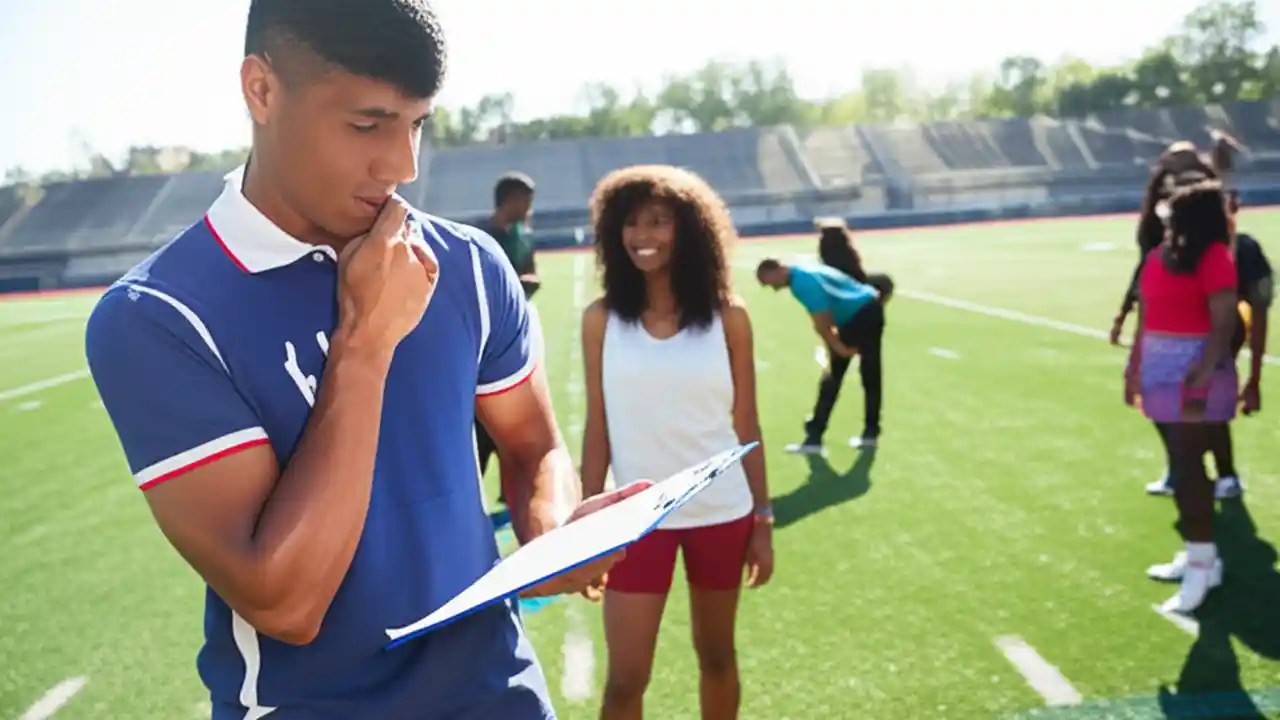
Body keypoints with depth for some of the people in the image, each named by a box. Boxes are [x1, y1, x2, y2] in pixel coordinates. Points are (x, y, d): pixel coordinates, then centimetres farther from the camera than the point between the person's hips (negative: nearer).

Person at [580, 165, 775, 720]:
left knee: (717, 657, 17)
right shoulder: (601, 320, -5)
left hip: (722, 512, 1)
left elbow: (746, 426, 1)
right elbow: (598, 428, -1)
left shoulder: (727, 318, -5)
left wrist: (763, 521, 3)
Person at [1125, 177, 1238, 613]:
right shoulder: (1161, 252, 10)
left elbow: (1224, 324, -19)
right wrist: (1135, 365, 17)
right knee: (1183, 463, 15)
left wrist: (1200, 381, -23)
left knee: (1188, 466, -4)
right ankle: (1200, 555, 28)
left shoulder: (1213, 255, -15)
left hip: (1194, 371, -8)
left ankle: (1201, 568, 7)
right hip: (1162, 366, 8)